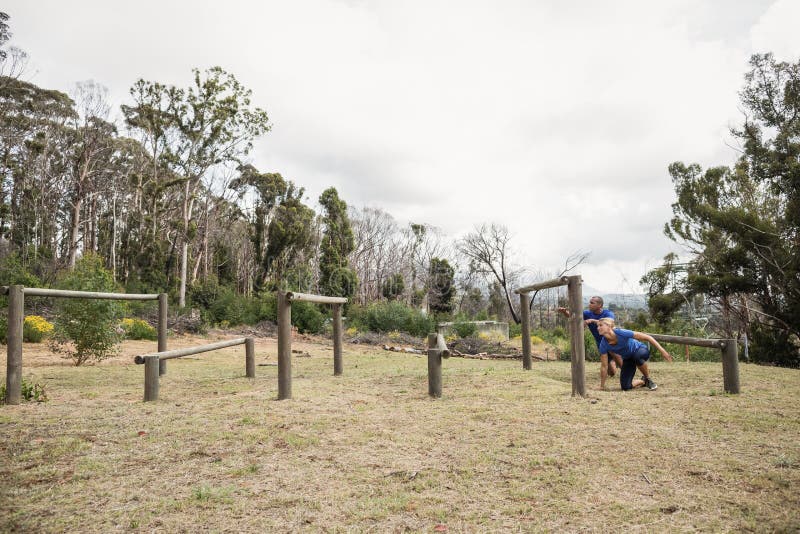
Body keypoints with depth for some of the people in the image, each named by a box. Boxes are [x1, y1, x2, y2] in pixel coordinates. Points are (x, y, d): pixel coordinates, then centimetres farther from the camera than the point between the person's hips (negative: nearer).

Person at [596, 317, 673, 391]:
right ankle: (643, 381, 21)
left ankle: (648, 379, -13)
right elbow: (604, 366, -15)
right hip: (628, 359, 4)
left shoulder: (621, 333, -33)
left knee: (637, 355, -41)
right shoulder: (603, 344, -22)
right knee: (625, 387, -11)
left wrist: (662, 350, -27)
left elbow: (646, 337, -26)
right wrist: (602, 386, -13)